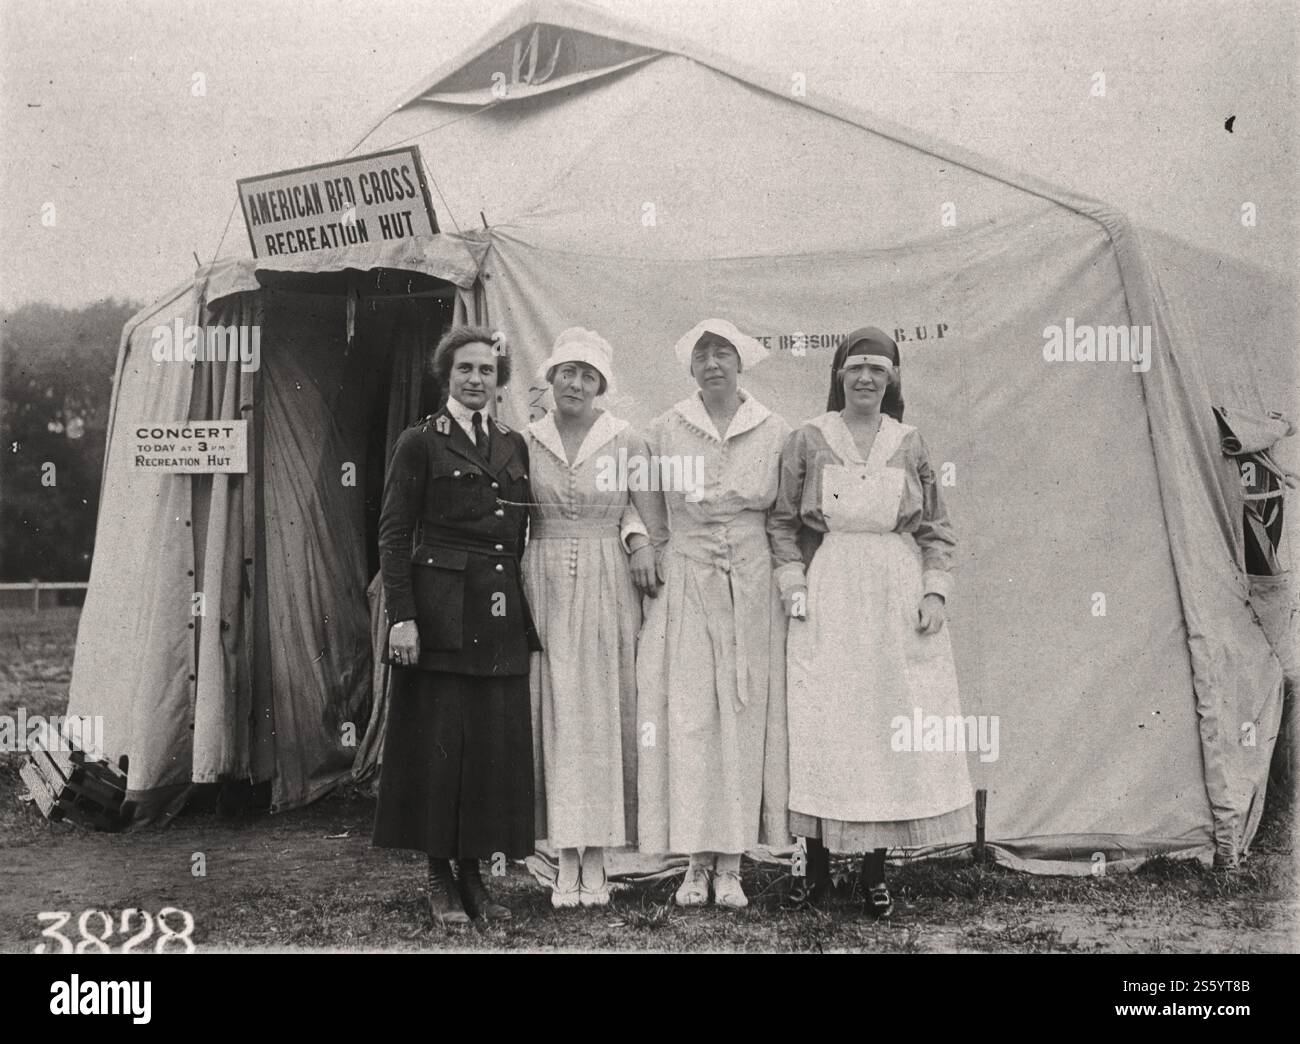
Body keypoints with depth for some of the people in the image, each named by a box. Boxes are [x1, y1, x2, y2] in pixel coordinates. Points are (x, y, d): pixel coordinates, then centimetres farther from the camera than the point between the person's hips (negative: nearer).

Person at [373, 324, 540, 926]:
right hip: (440, 614, -4)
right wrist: (401, 616, -12)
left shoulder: (515, 446, 15)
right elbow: (393, 534, -4)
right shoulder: (421, 443, 1)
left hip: (502, 619, 4)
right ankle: (440, 878, 13)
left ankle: (474, 873, 18)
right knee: (438, 743, 1)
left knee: (496, 743, 6)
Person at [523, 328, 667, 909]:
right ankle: (566, 863, 9)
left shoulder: (627, 441, 2)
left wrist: (638, 541, -15)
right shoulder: (526, 442, 6)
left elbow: (654, 523, 4)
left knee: (603, 714, 2)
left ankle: (596, 864, 11)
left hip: (607, 586, -1)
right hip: (544, 586, 1)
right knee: (554, 714, 1)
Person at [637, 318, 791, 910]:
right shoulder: (665, 431, 4)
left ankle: (731, 865, 10)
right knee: (687, 717, -3)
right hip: (685, 587, 0)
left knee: (745, 718, 2)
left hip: (752, 589, 0)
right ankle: (697, 861, 6)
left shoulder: (775, 433, 5)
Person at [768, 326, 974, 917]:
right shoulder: (808, 440, 3)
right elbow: (782, 522, 5)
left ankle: (875, 870, 12)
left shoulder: (909, 445, 8)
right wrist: (793, 583, -5)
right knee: (824, 726, -2)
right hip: (828, 600, -2)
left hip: (898, 599, 2)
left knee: (891, 725, 2)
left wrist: (935, 592, 0)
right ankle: (817, 863, 8)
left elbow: (936, 529, 10)